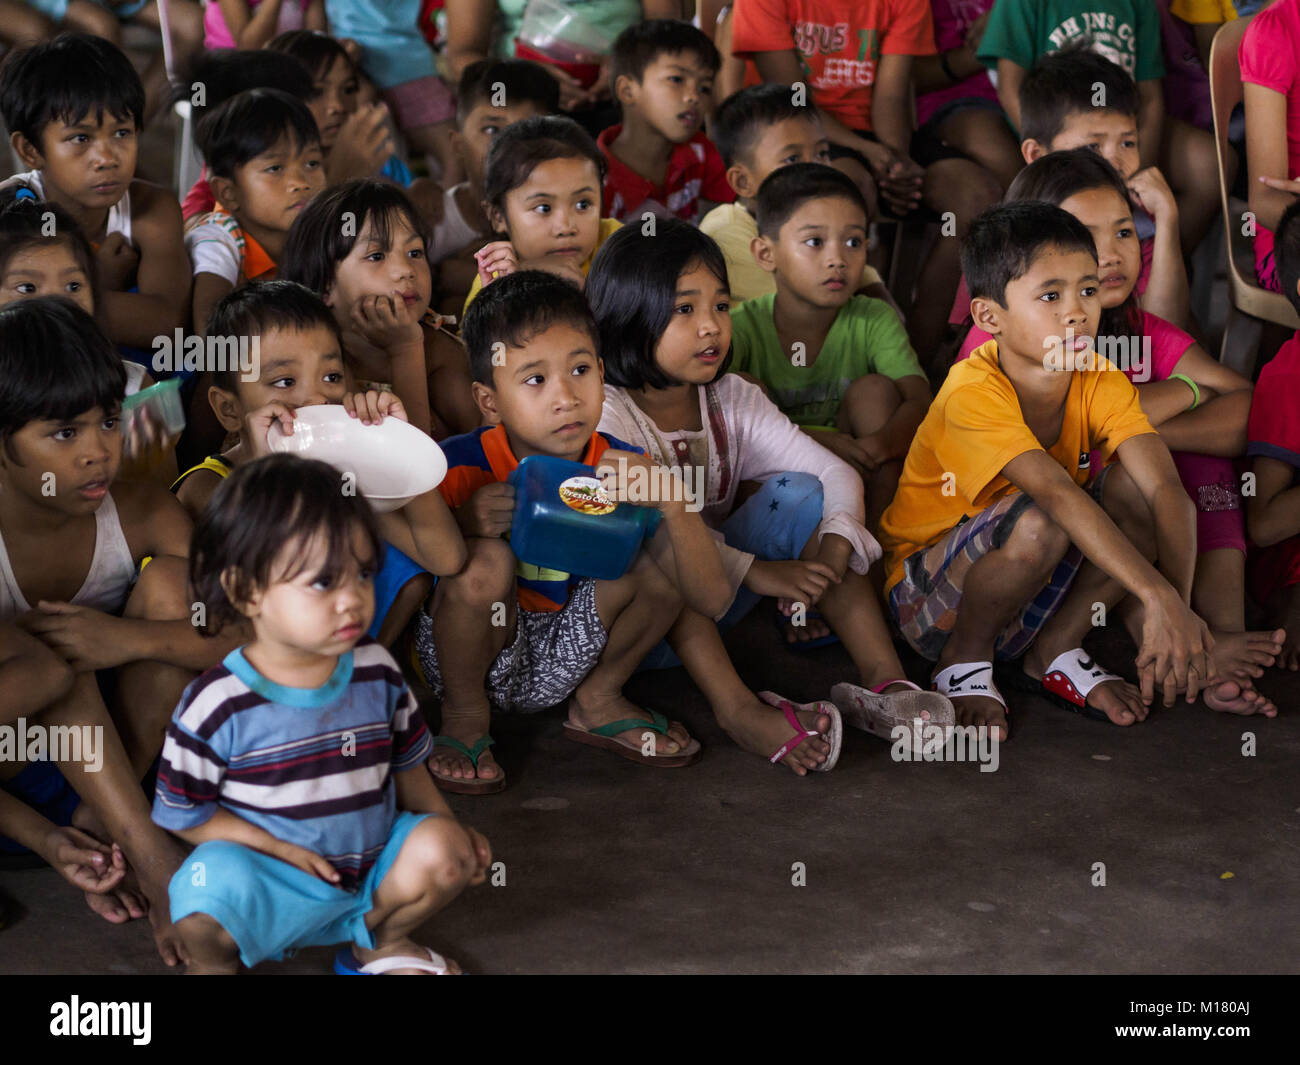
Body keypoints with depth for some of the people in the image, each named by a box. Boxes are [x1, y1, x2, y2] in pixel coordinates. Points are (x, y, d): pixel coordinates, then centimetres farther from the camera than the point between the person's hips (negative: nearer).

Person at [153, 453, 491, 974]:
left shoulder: (378, 673, -2)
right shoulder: (217, 704, -16)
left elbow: (405, 765, 13)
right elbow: (183, 812, -9)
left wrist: (449, 829, 0)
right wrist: (279, 850, -17)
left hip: (370, 874, 5)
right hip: (274, 891, -5)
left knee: (445, 847, -18)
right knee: (211, 883, -34)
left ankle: (379, 942, 13)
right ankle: (213, 964, 4)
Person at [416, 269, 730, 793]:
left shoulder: (619, 470, -14)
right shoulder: (463, 468, -22)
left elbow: (710, 597, -19)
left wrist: (671, 501, -35)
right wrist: (462, 524, -34)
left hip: (556, 664, 3)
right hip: (470, 656, -3)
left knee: (662, 558, -14)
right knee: (486, 559, -32)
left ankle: (597, 701, 9)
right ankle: (464, 718, -5)